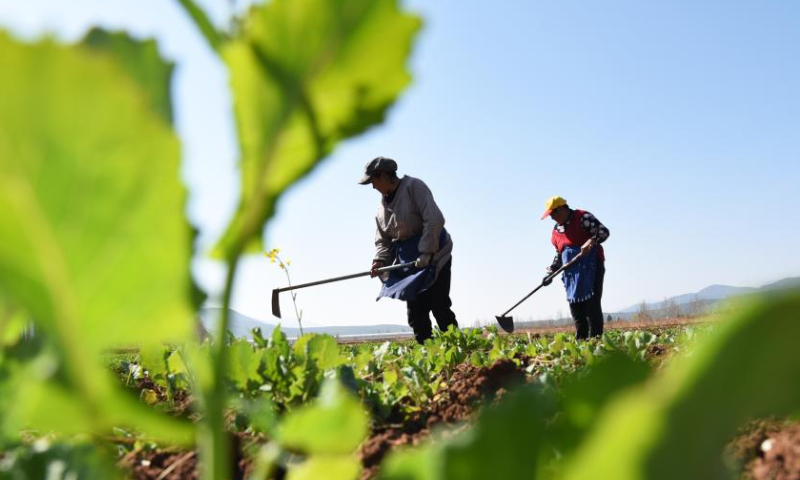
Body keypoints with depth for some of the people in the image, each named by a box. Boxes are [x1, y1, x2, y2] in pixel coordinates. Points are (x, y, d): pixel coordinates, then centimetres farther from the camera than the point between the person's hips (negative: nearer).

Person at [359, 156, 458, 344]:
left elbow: (435, 220, -20)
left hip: (434, 255, -7)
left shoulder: (413, 186, -11)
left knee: (439, 306, -11)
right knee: (415, 309, 4)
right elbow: (383, 241, 15)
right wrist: (380, 261, -5)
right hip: (407, 260, 7)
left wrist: (426, 254, -22)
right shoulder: (382, 207, 12)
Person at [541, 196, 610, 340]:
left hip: (591, 268, -7)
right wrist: (551, 272, 11)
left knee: (591, 304, -9)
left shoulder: (583, 218, -7)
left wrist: (591, 241, -30)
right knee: (575, 306, 6)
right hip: (571, 272, 7)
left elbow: (604, 231, -13)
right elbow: (559, 254, 22)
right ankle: (581, 340, 12)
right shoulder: (556, 230, 15)